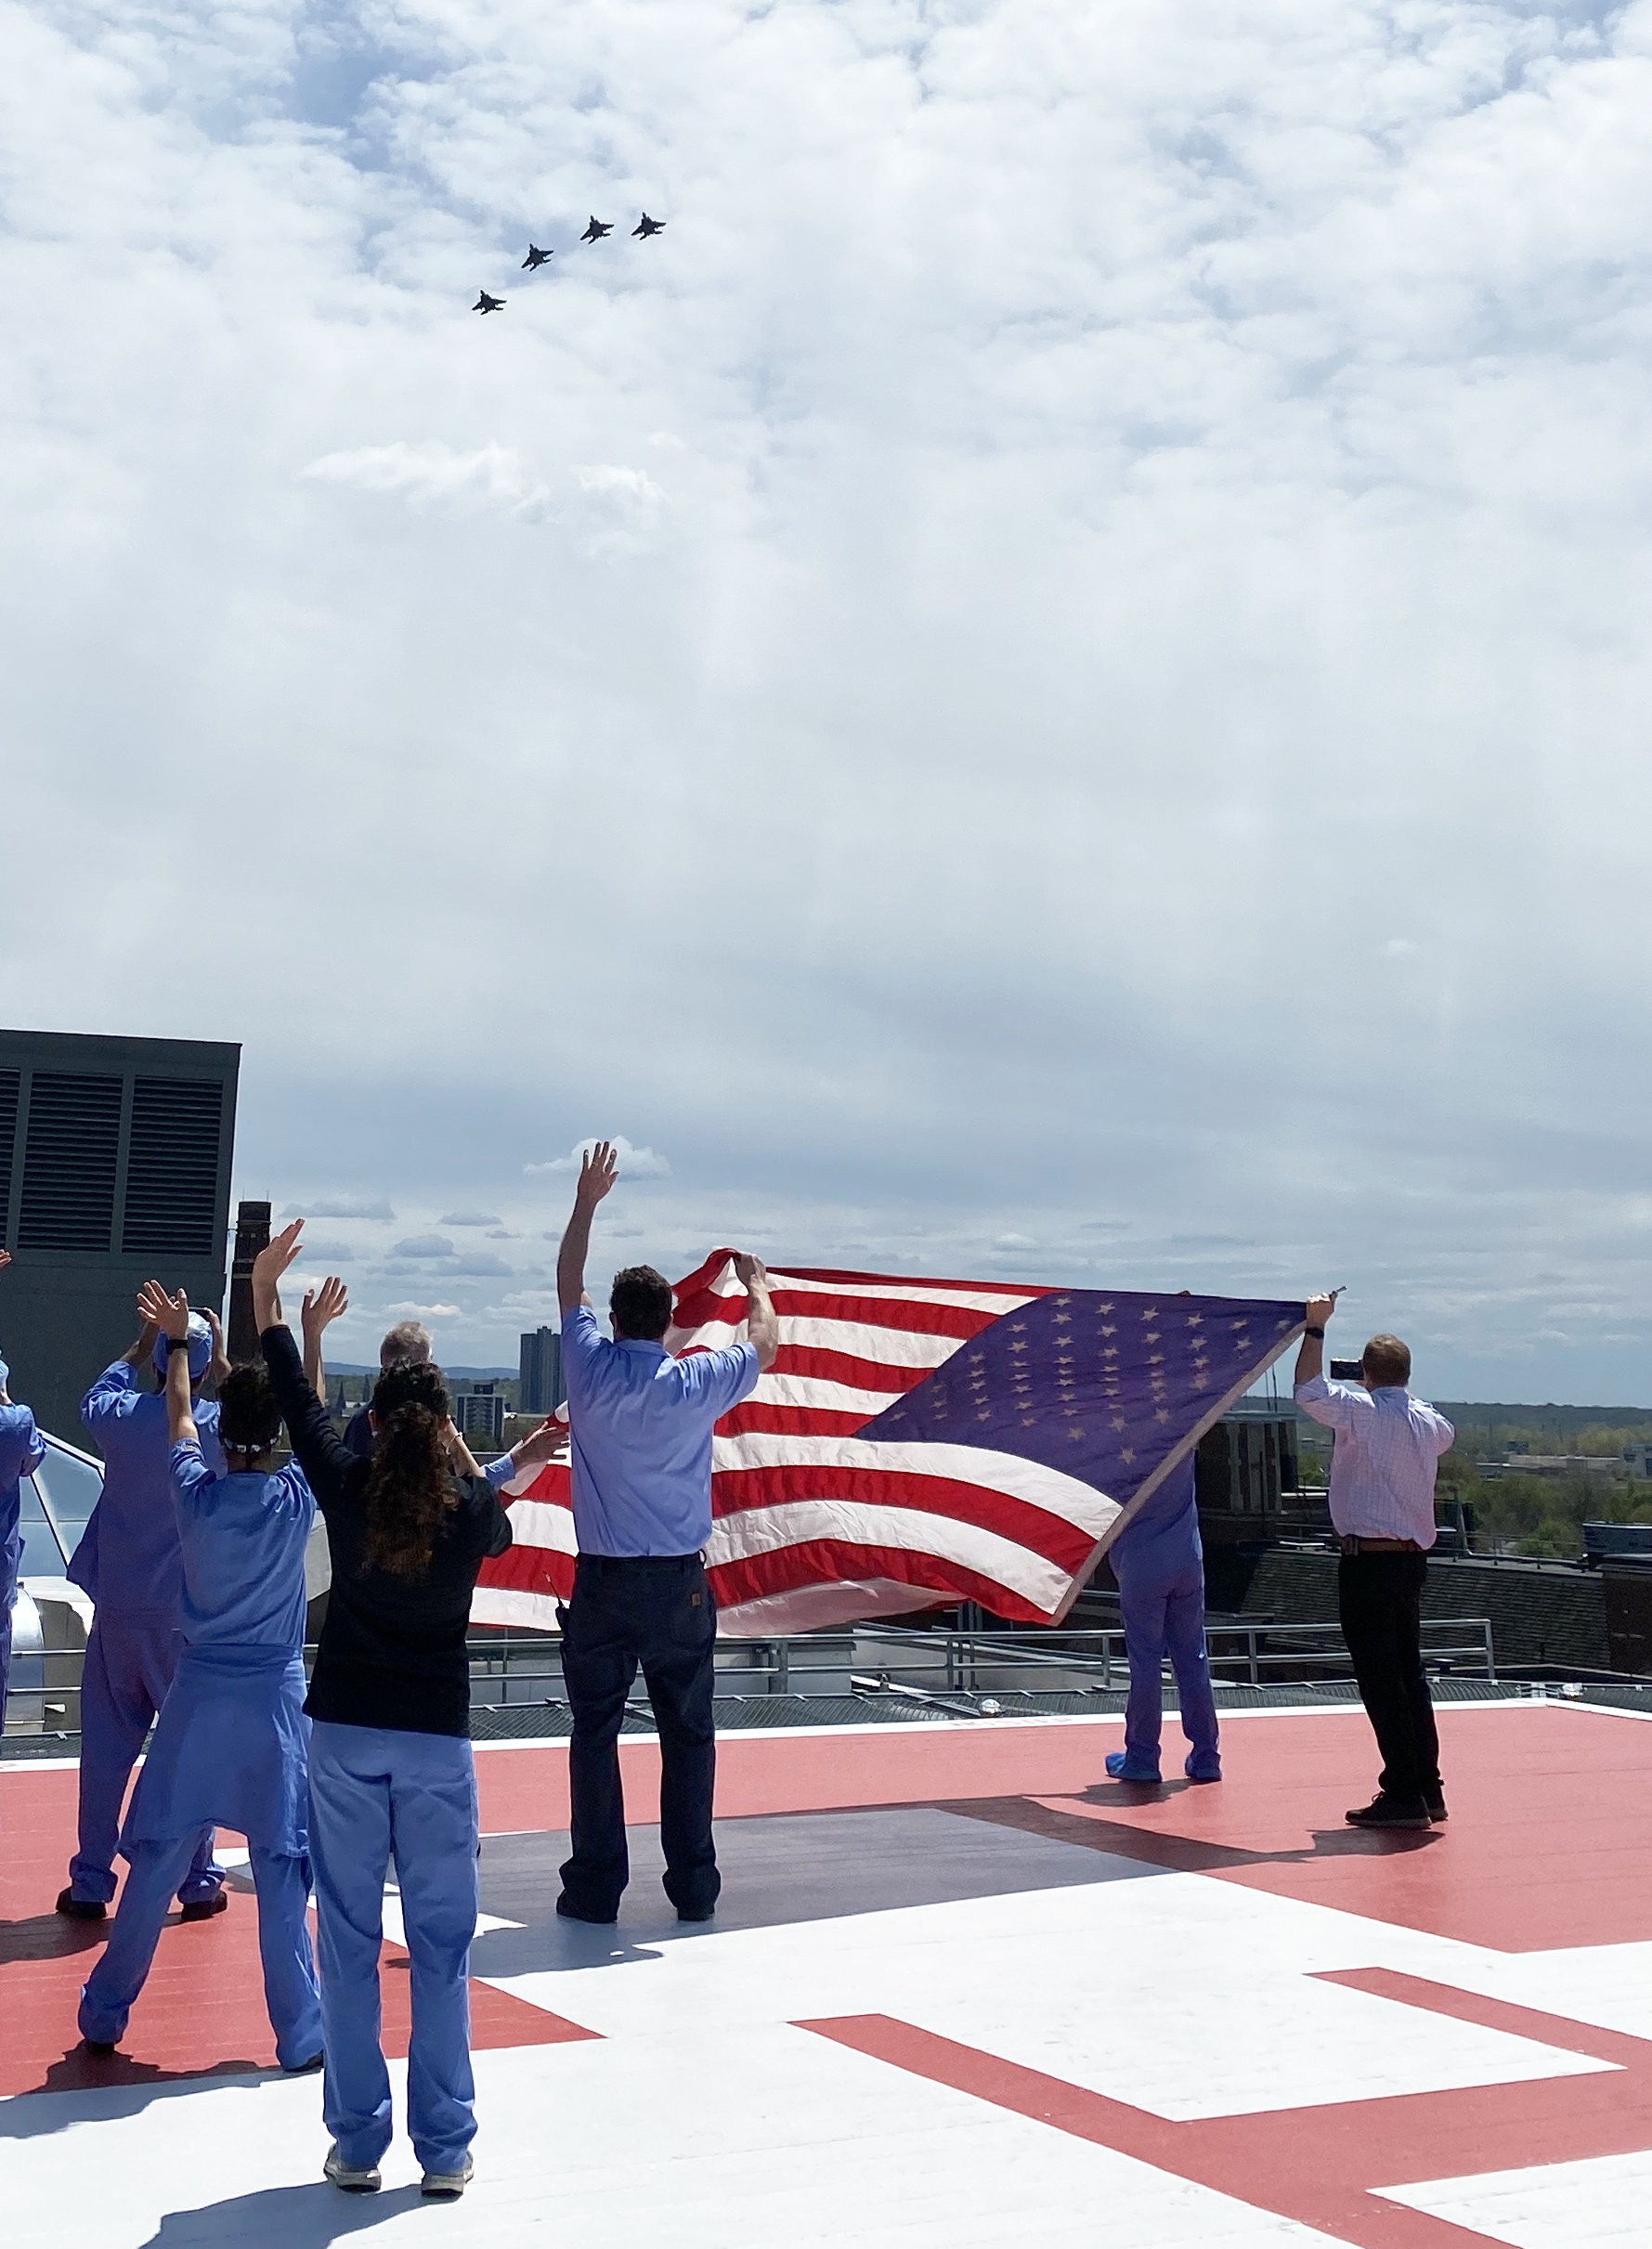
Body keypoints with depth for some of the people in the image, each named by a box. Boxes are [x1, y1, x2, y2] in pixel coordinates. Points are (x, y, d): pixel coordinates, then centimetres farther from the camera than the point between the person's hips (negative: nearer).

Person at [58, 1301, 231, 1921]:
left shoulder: (120, 1417, -7)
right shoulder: (221, 1426, -10)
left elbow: (94, 1398, 19)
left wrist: (139, 1347, 23)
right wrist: (221, 1361, 12)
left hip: (119, 1608, 1)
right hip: (194, 1613, -1)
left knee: (106, 1744, 8)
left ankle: (90, 1883, 13)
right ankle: (198, 1881, 13)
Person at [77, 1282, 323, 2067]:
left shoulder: (195, 1494, -6)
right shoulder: (296, 1500, -9)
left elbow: (178, 1418, 13)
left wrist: (176, 1340, 26)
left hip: (197, 1693, 2)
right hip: (274, 1698, -2)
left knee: (155, 1857, 10)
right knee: (281, 1867, 2)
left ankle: (105, 2014, 21)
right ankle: (300, 2033, 6)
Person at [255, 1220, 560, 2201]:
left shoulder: (347, 1487, -5)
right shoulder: (470, 1509, -6)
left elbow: (301, 1404, 11)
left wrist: (270, 1294, 22)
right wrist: (461, 1455, 29)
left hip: (345, 1732, 0)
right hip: (438, 1737, 0)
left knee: (349, 1940, 8)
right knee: (442, 1945, 7)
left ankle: (358, 2145, 13)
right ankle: (447, 2149, 12)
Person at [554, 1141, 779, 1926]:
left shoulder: (591, 1370, -6)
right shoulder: (697, 1383, -7)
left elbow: (569, 1287, 12)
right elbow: (765, 1342, 13)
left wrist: (586, 1201, 21)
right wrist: (757, 1284, 32)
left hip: (604, 1583, 0)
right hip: (680, 1582, 0)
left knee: (595, 1732, 6)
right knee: (688, 1735, 8)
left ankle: (595, 1886, 7)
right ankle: (694, 1886, 12)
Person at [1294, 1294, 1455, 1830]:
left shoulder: (1360, 1411, -11)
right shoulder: (1430, 1421, 9)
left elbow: (1308, 1391, -13)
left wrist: (1315, 1327, -5)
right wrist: (1398, 1395, 37)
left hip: (1368, 1560, -7)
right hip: (1413, 1558, 7)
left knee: (1380, 1679, -4)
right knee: (1409, 1672, 15)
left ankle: (1404, 1795, -5)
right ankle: (1428, 1789, 19)